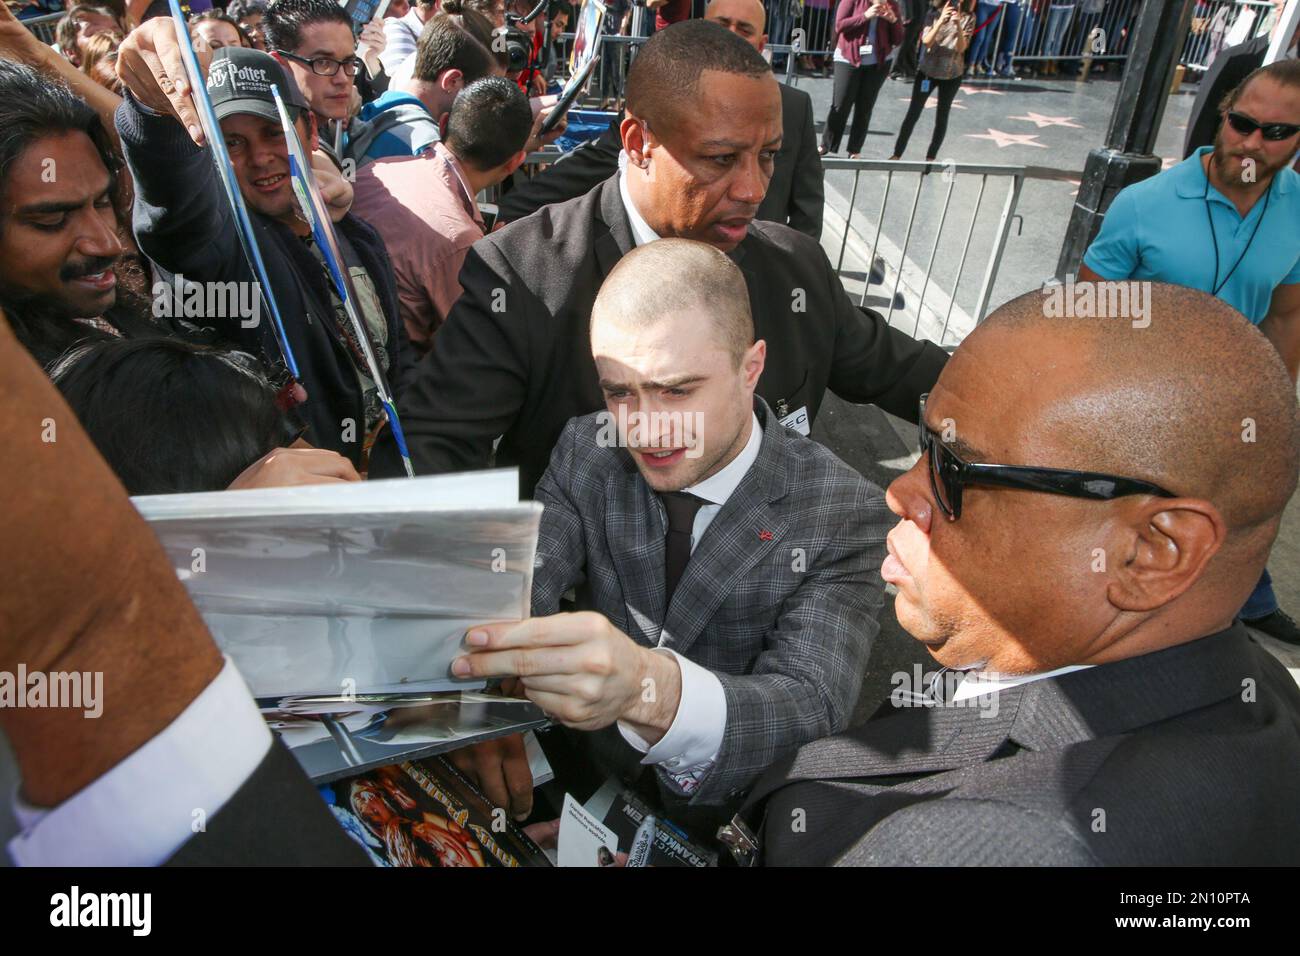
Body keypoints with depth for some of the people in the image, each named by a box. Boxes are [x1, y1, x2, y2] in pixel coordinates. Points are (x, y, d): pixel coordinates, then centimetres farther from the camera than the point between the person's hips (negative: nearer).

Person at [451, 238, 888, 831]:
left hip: (729, 825, -1)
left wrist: (649, 688, -47)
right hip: (580, 787, 2)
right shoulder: (586, 452, -5)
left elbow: (811, 706, -28)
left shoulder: (843, 514, -16)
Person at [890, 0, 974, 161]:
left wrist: (958, 25, -28)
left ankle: (931, 157, 15)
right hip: (927, 71, 0)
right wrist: (941, 21, -30)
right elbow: (926, 42, -15)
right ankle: (897, 154, 8)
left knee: (942, 117, 6)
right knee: (913, 114, 1)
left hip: (952, 75, 1)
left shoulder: (969, 17, -5)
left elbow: (961, 48, -13)